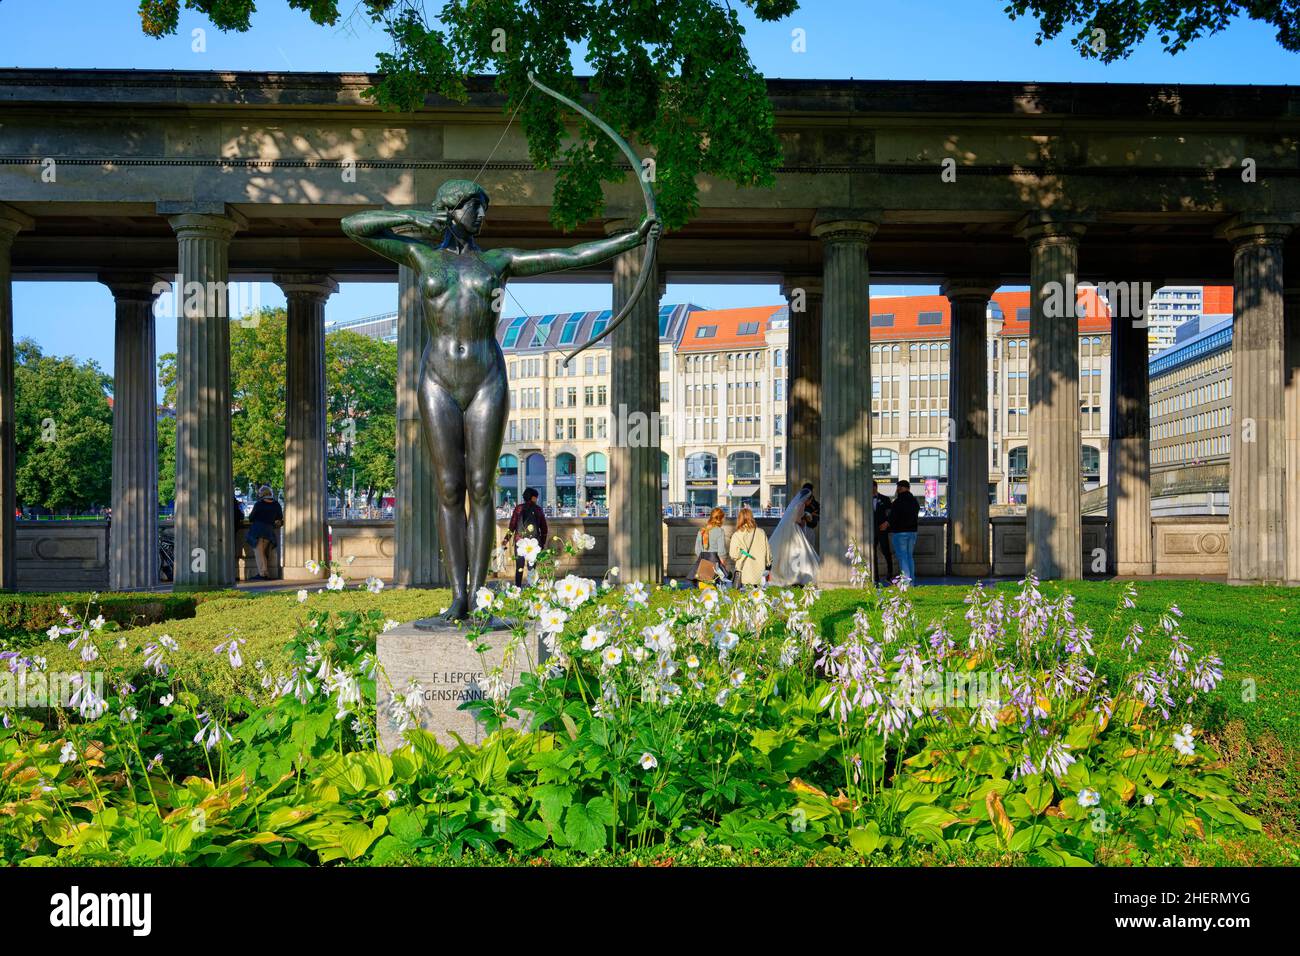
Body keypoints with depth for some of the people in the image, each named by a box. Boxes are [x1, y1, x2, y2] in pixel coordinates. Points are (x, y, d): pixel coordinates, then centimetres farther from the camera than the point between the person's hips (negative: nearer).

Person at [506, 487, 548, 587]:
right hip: (534, 542, 0)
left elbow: (512, 526, -4)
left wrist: (507, 539, 4)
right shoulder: (538, 510, 3)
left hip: (519, 541, 0)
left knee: (519, 567, 3)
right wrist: (542, 543, 15)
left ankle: (518, 589, -1)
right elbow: (544, 529, 6)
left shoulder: (518, 508, 0)